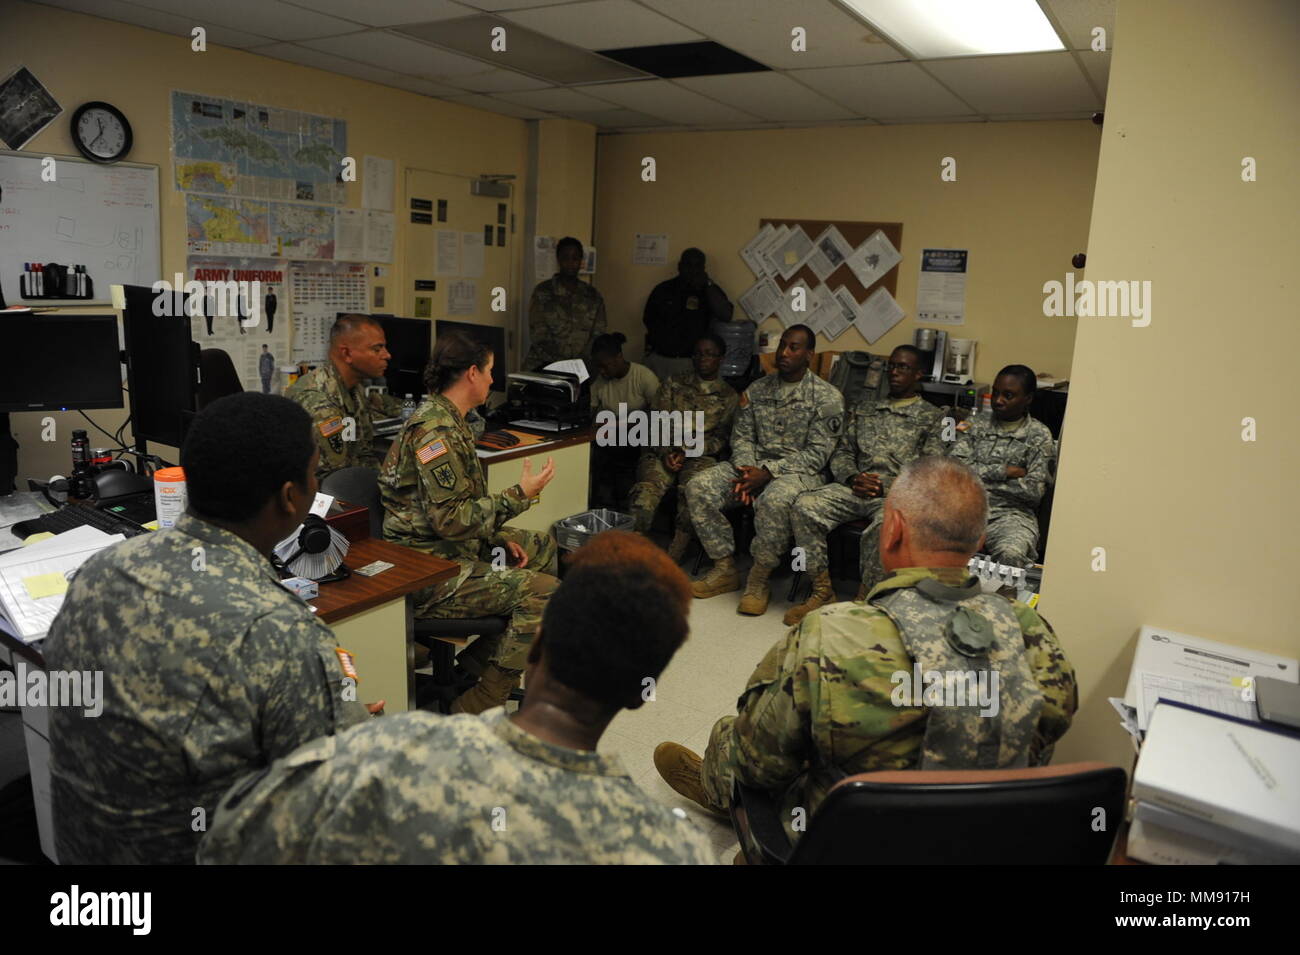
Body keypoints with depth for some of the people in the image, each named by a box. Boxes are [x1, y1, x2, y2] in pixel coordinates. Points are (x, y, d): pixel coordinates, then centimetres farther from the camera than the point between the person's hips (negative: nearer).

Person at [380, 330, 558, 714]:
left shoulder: (447, 420, 12)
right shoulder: (434, 430, -21)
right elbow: (451, 519, -25)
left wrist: (501, 537, 7)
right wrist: (520, 495, -18)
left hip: (451, 548, 11)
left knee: (542, 546, 19)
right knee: (543, 591, -21)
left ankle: (481, 654, 16)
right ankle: (476, 709, -11)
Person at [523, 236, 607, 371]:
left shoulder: (592, 295, 10)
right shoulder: (543, 292, 2)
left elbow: (598, 335, 5)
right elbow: (538, 335, -5)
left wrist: (581, 364, -12)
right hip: (544, 365, -2)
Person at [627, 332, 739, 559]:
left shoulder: (729, 396, 14)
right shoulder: (673, 384, 18)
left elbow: (722, 438, 5)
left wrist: (687, 452, -10)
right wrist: (666, 453, -8)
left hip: (701, 455, -1)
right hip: (664, 451, 2)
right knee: (646, 489, -31)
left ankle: (675, 555, -34)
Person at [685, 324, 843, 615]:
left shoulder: (827, 397, -4)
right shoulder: (756, 390, 11)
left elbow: (817, 454, -11)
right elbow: (741, 436, 10)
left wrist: (768, 472, -20)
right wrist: (745, 470, -12)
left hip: (798, 470, -5)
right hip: (754, 464, 5)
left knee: (774, 500, -40)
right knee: (699, 488, -18)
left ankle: (759, 580, -20)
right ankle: (725, 569, -7)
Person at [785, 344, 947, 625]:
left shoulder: (932, 417, 12)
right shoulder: (862, 407, 24)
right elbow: (842, 452, 18)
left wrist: (886, 486, -13)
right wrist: (853, 478, -4)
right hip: (855, 486, 4)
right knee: (805, 506, -25)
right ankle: (822, 589, -13)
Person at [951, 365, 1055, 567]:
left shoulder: (1039, 436, 6)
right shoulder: (976, 425, 15)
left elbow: (1034, 491, -5)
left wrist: (980, 475, -3)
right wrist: (1003, 471, -5)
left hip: (1011, 514, -2)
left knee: (1011, 554, -37)